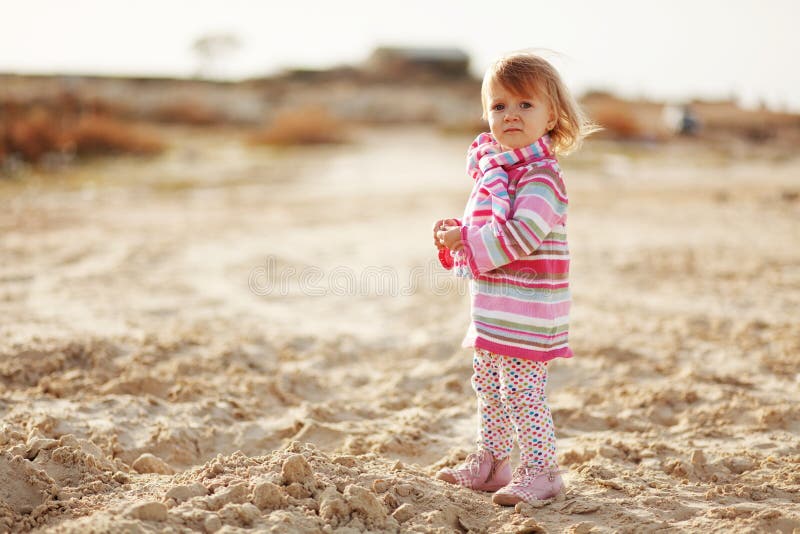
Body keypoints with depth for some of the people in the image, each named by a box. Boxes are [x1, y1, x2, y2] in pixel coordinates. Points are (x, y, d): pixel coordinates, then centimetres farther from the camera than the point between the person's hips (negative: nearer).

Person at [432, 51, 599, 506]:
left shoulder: (540, 175, -17)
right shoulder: (493, 169, 12)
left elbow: (520, 235, -27)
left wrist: (464, 239, -20)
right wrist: (454, 233, 1)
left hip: (527, 310, -10)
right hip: (492, 309, 10)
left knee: (522, 391, -4)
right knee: (488, 388, 18)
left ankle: (541, 470, 9)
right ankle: (492, 462, 31)